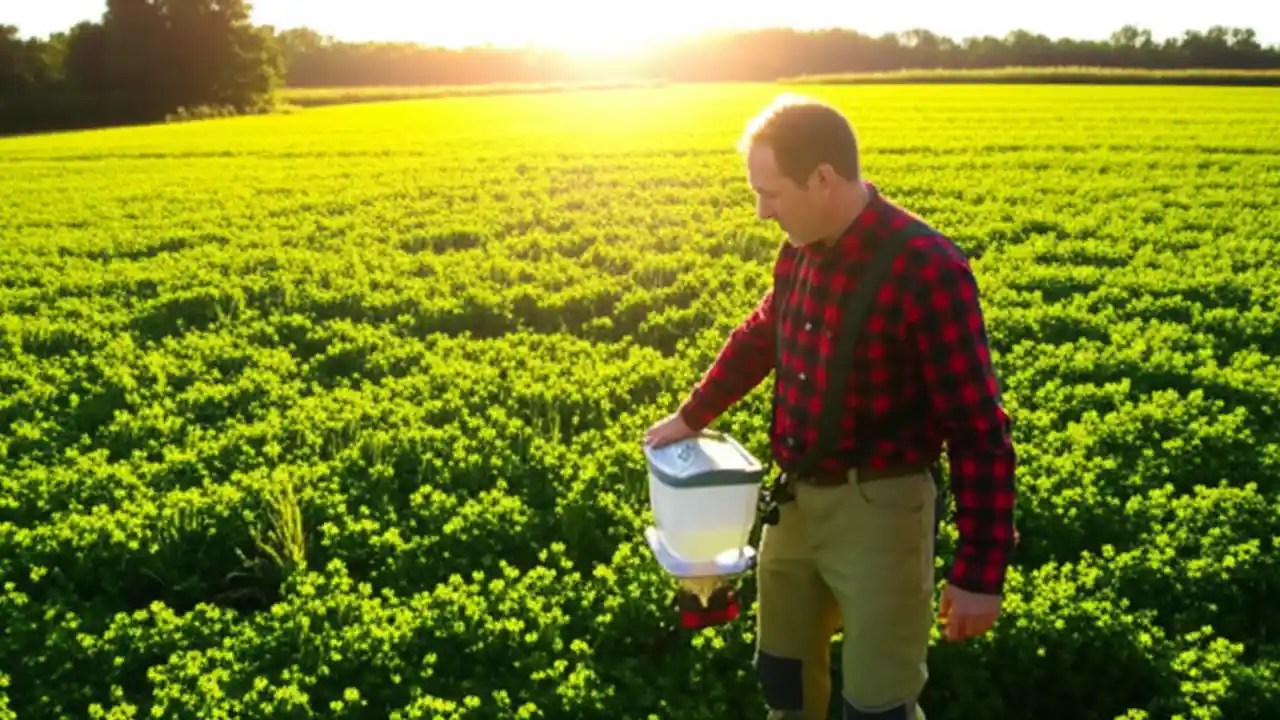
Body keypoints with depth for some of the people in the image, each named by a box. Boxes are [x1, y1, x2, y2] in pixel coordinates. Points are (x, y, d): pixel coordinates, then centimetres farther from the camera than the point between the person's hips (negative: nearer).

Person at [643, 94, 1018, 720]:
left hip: (879, 509, -7)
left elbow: (980, 429, -19)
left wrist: (980, 572, -18)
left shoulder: (928, 269, -22)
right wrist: (692, 415, 27)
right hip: (796, 500, 7)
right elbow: (759, 337, 19)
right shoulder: (801, 251, -1)